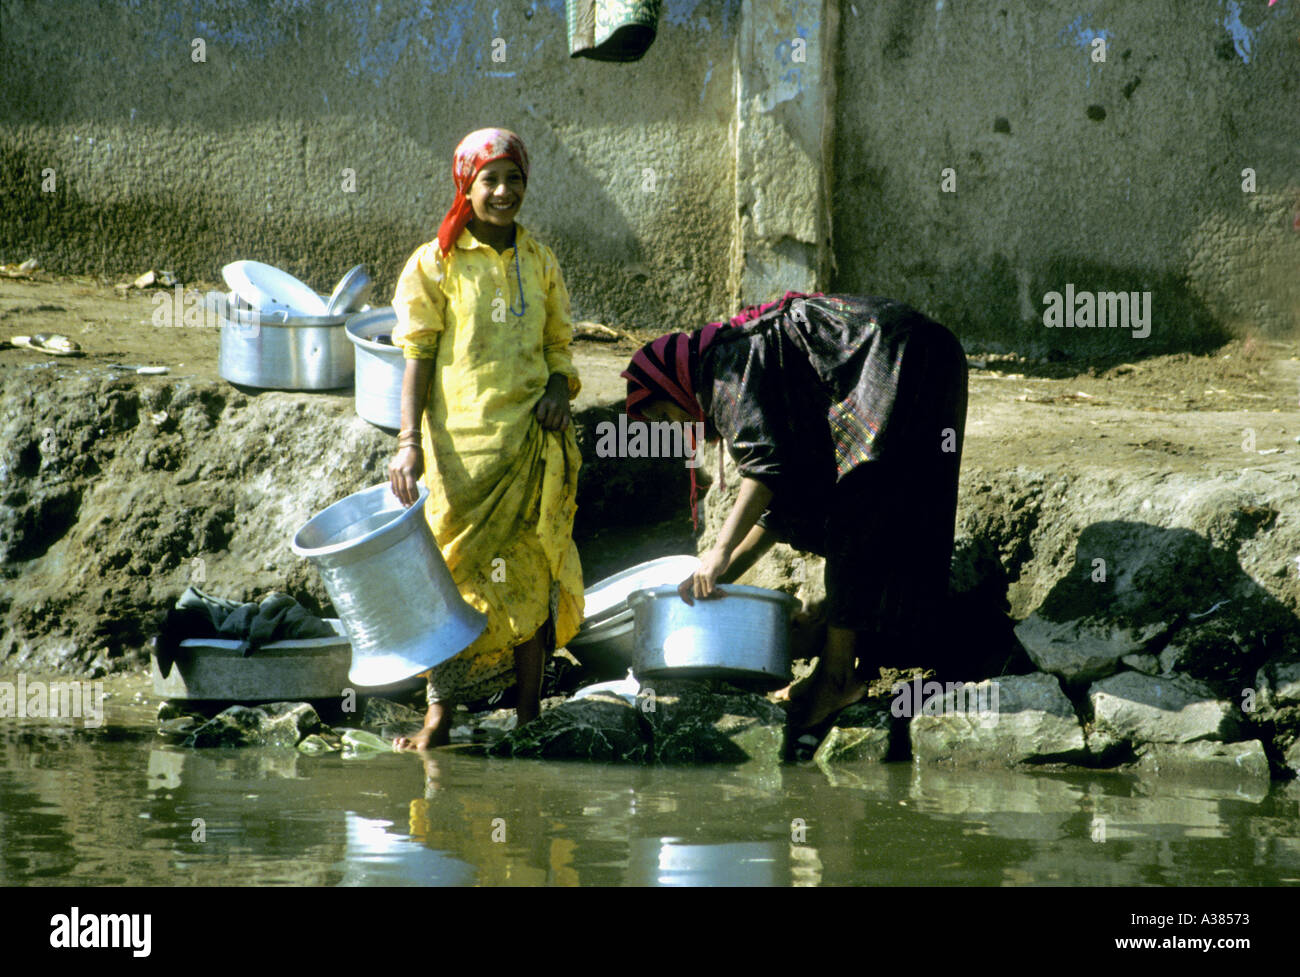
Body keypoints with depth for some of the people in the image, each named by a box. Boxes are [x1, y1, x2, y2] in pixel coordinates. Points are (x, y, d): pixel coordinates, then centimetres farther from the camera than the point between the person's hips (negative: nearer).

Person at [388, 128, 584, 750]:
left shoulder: (538, 261, 11)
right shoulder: (437, 264, -1)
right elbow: (418, 357, -3)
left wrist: (559, 387, -4)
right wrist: (409, 442, -12)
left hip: (534, 440, 3)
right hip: (463, 442, -3)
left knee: (533, 575, 4)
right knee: (458, 574, -5)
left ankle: (529, 716, 11)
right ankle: (439, 719, -1)